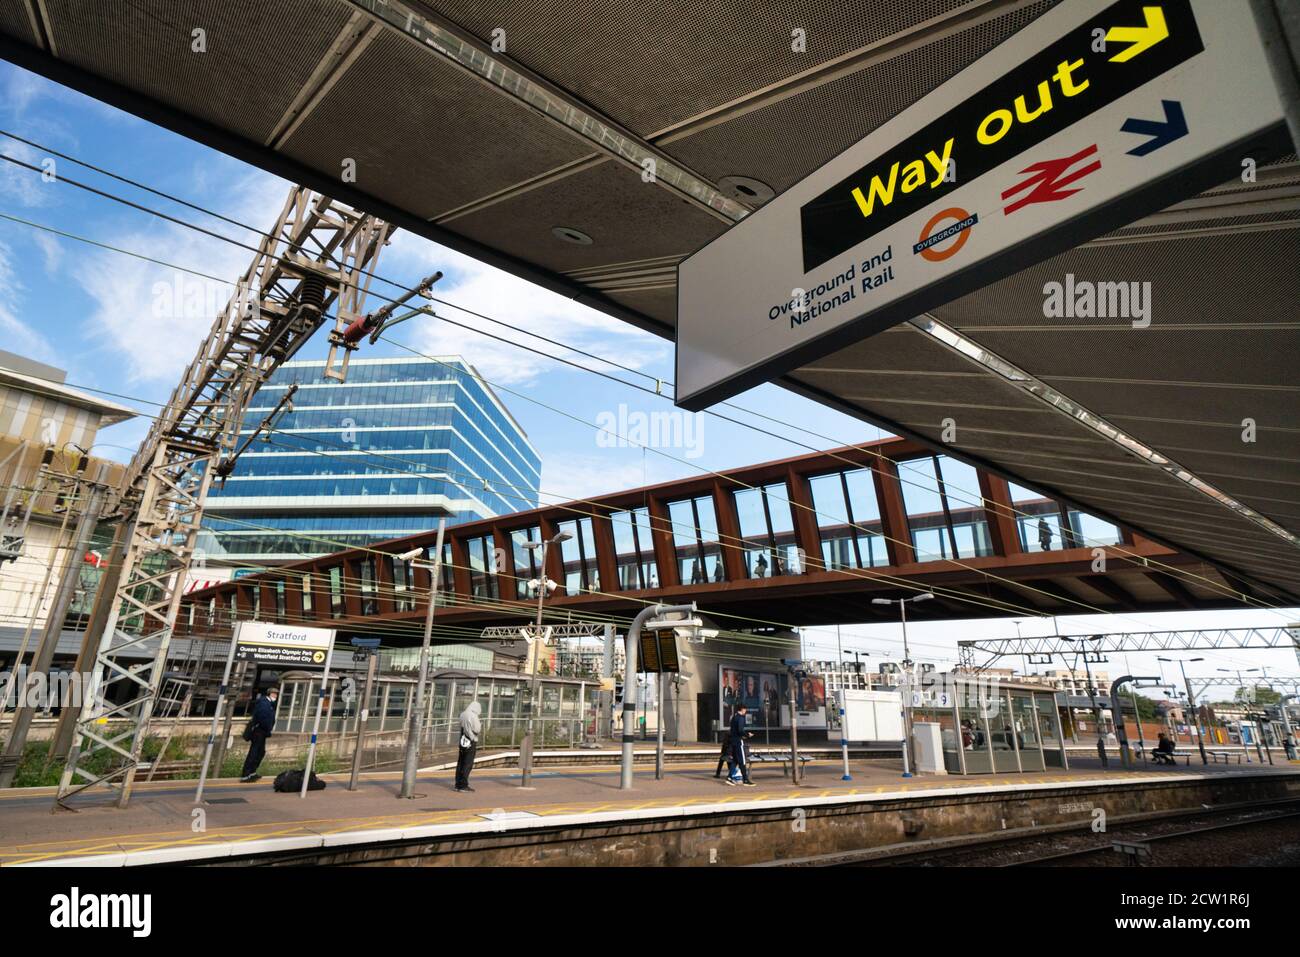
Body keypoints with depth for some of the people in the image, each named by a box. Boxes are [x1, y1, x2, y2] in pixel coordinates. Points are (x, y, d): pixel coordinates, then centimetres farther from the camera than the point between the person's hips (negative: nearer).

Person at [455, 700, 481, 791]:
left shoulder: (462, 714, 7)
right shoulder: (473, 716, -16)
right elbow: (477, 730, -15)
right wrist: (481, 724, 5)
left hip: (463, 741, 8)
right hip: (471, 741, -8)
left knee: (460, 762, 12)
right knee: (468, 764, -2)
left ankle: (458, 784, 17)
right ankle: (463, 785, -1)